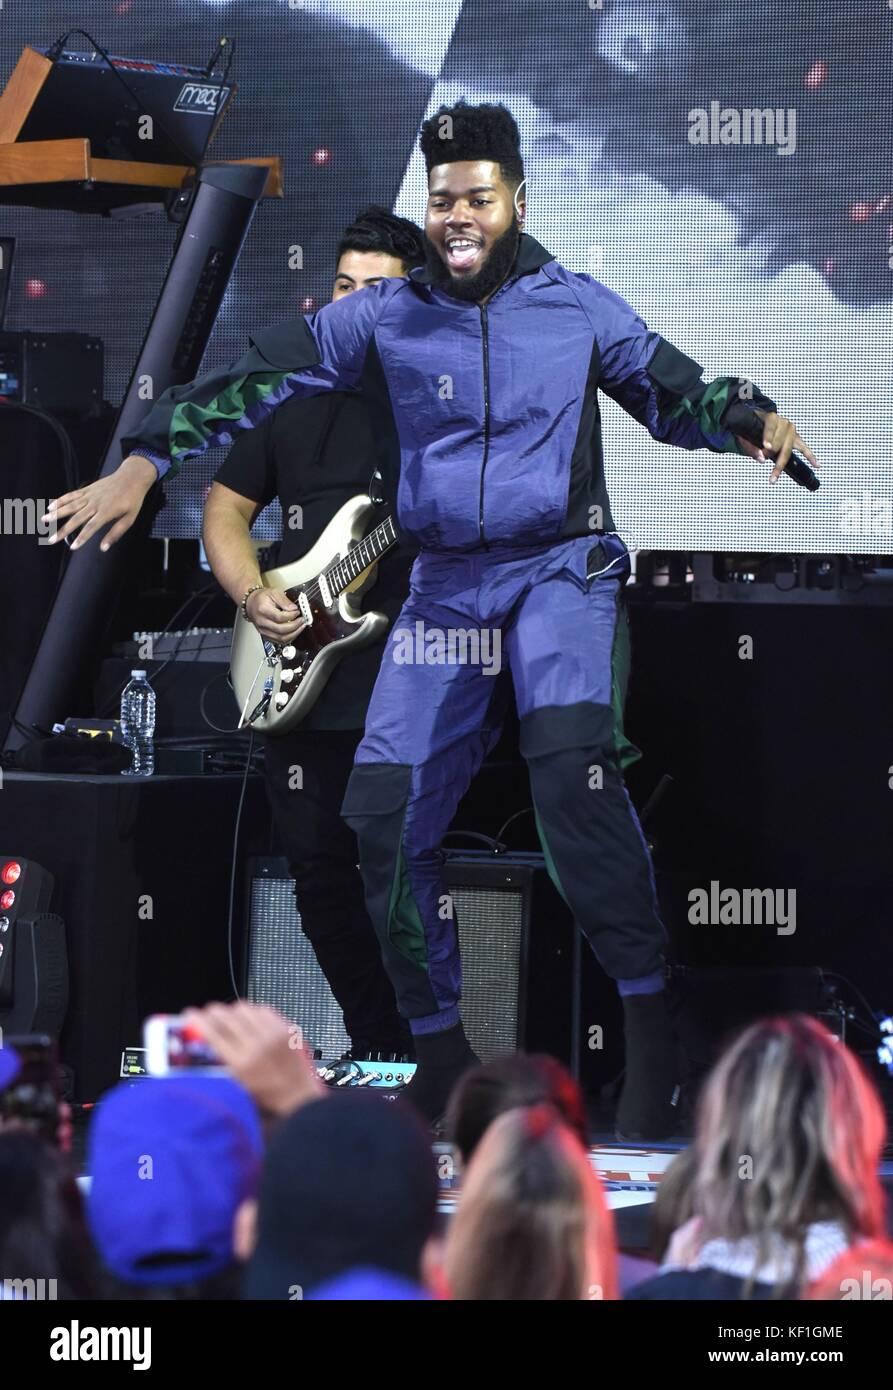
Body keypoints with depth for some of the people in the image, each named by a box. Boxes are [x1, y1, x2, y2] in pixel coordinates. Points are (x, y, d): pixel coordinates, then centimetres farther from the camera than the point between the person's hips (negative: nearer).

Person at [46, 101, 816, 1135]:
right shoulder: (381, 321, 4)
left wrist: (754, 417, -9)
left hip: (562, 567, -3)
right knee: (386, 809, -4)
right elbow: (254, 378, -1)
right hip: (445, 586, 3)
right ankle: (443, 1054, 12)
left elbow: (677, 397, 12)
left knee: (571, 761, -30)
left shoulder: (580, 309, 4)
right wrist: (145, 461, -11)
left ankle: (648, 1023, -24)